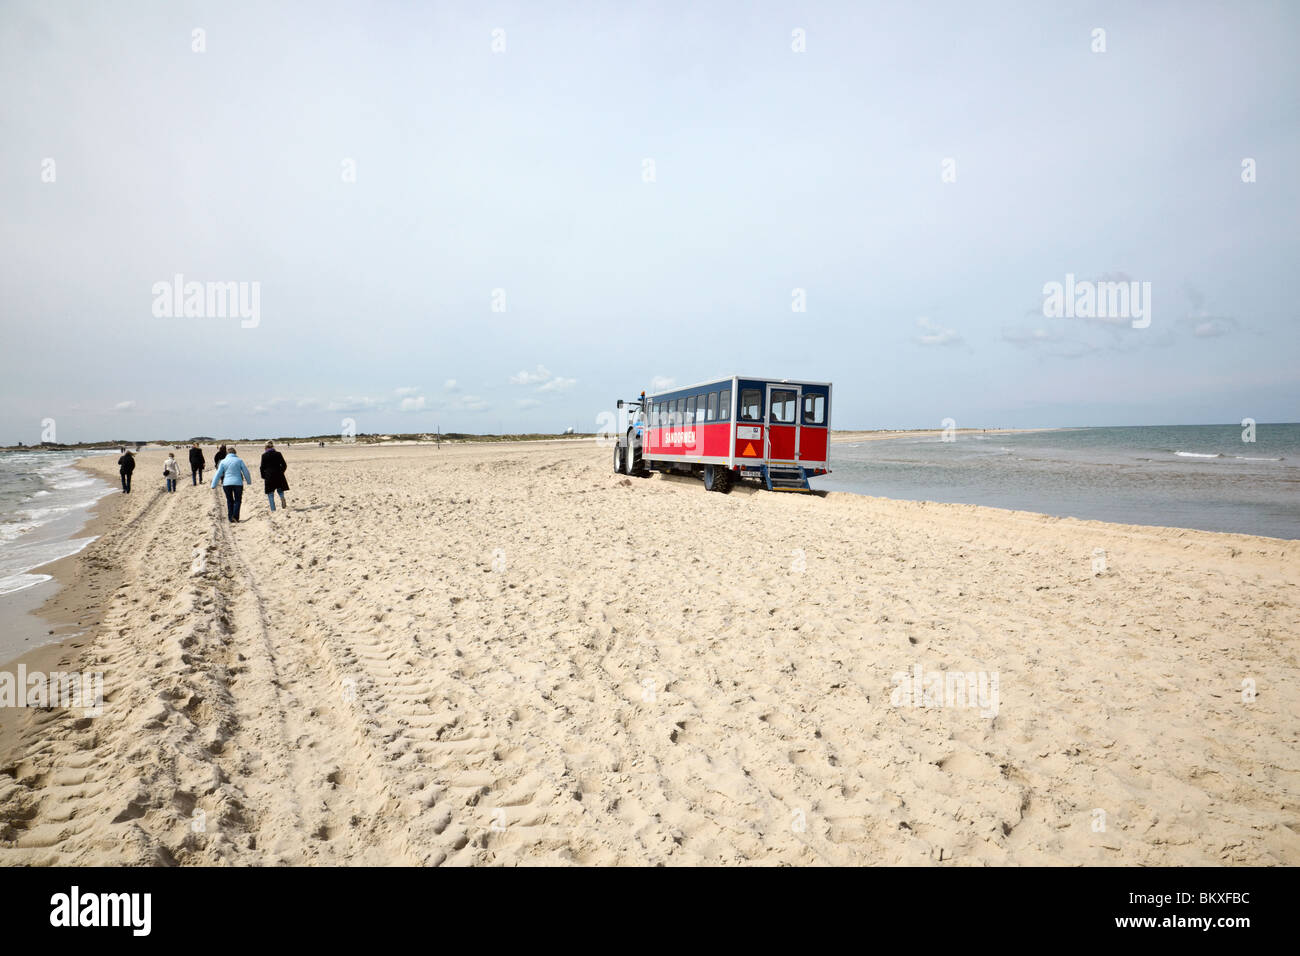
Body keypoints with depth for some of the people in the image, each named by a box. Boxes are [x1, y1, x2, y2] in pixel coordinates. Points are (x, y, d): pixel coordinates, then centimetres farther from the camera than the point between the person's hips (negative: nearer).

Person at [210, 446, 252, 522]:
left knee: (229, 501, 13)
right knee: (237, 500, 9)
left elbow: (218, 474, 1)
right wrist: (249, 480, 19)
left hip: (226, 484, 2)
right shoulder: (239, 460, 0)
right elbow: (245, 471, 4)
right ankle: (235, 516, -8)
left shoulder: (223, 461, 3)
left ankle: (231, 518, 12)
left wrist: (213, 485, 5)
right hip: (238, 483, -1)